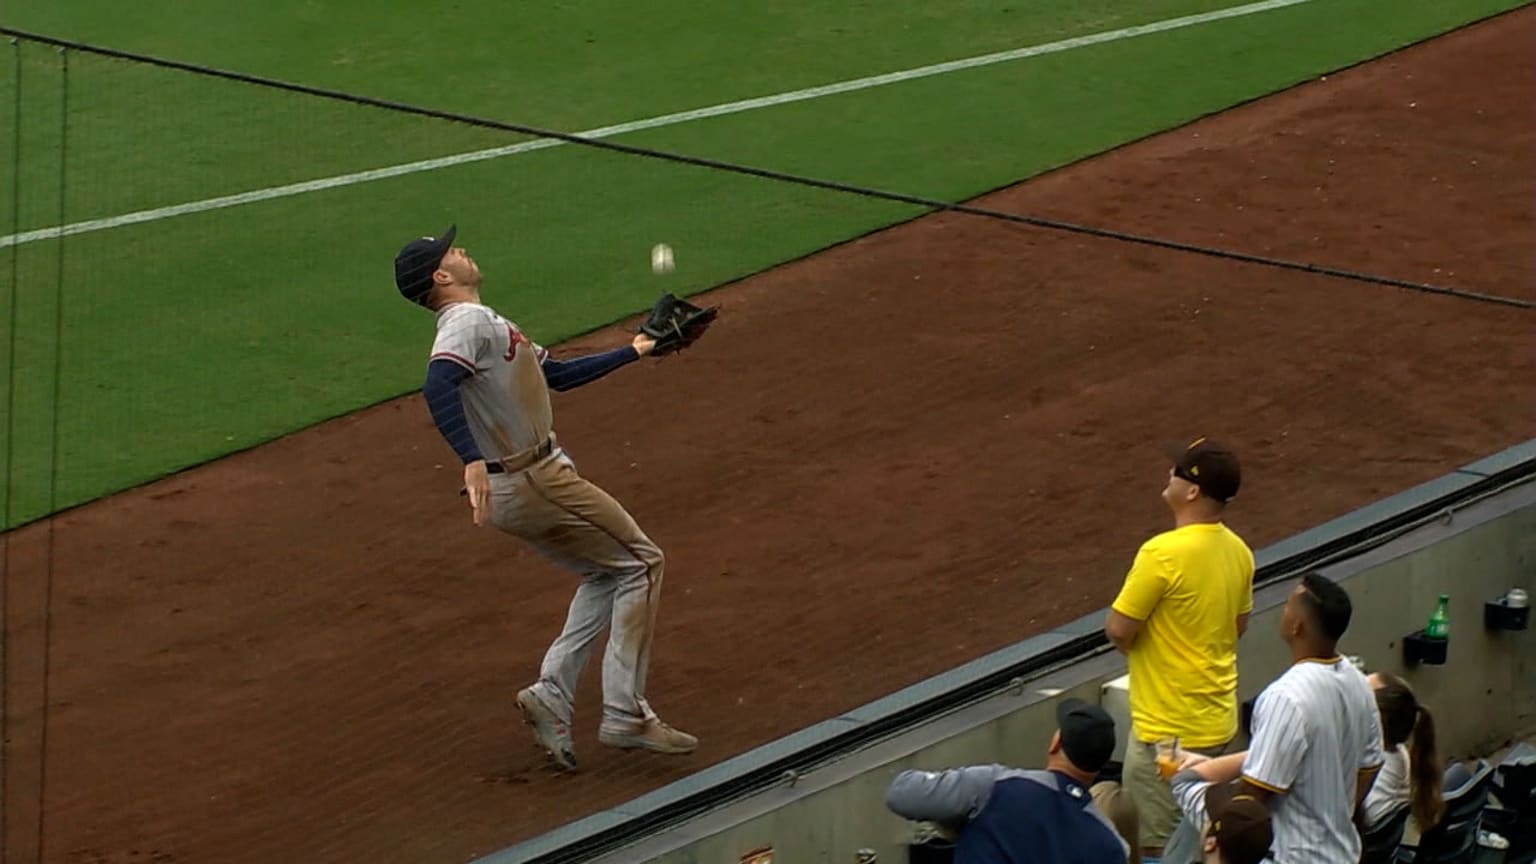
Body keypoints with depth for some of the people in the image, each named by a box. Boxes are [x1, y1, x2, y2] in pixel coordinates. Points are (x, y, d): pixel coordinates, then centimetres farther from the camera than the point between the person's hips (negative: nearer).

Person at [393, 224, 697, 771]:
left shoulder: (487, 325, 18)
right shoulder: (469, 323, -14)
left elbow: (556, 374, 26)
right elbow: (438, 387, -33)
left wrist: (631, 353, 31)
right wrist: (472, 460, -43)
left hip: (517, 486, 10)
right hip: (531, 482, -10)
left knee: (606, 574, 21)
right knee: (640, 562, -1)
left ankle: (552, 692, 8)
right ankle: (625, 714, -4)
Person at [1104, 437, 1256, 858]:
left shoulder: (1162, 554, -23)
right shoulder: (1237, 551, 3)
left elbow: (1118, 630, -19)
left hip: (1167, 729, -8)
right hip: (1219, 723, 8)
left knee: (1158, 849, 1)